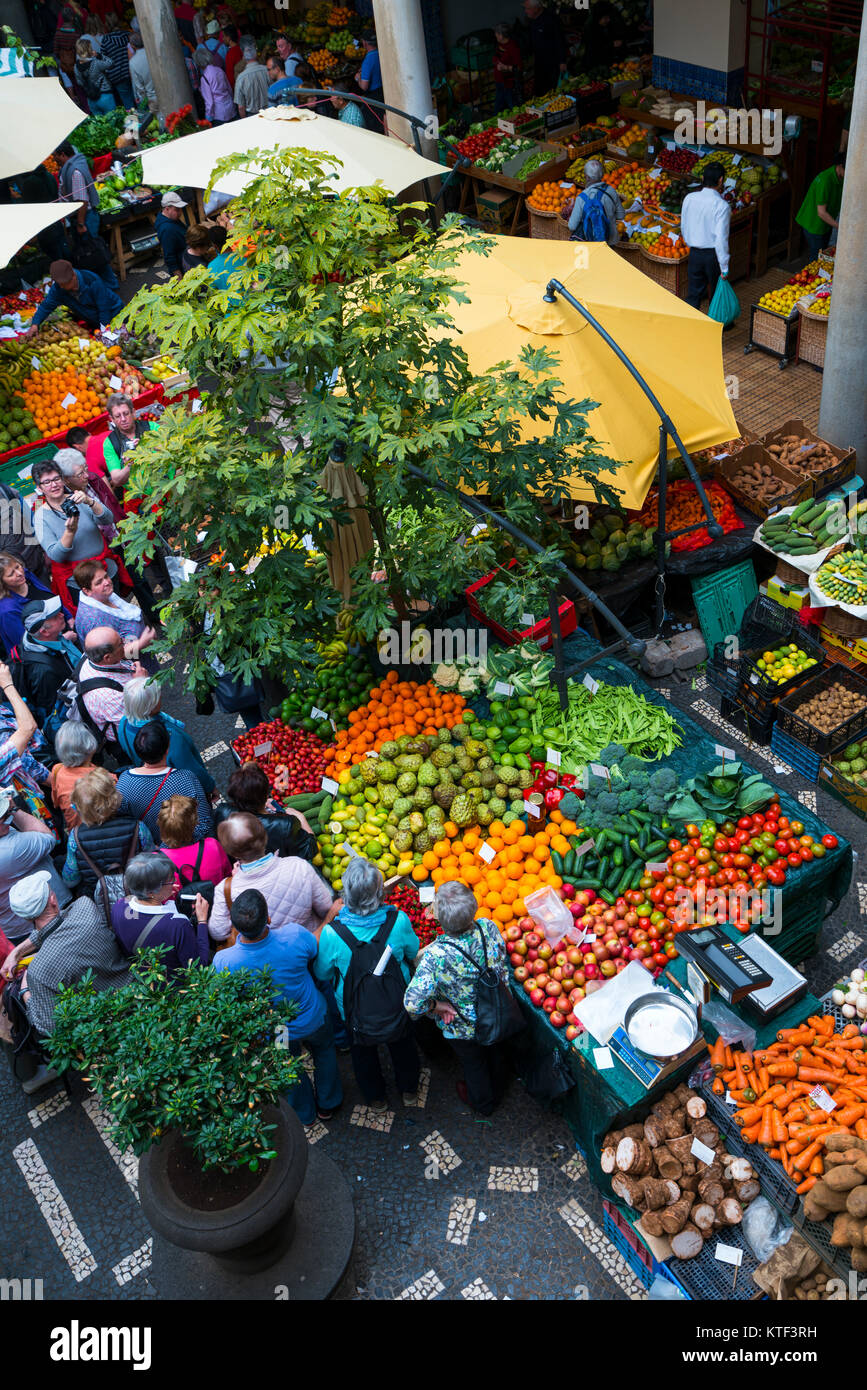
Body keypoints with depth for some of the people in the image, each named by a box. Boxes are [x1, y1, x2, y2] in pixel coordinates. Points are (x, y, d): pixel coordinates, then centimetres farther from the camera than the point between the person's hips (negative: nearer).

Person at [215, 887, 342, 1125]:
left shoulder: (224, 961, -39)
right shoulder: (294, 936, -39)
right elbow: (316, 947, -13)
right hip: (312, 1018, 0)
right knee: (324, 1052, 34)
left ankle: (305, 1114, 59)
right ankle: (327, 1105, 58)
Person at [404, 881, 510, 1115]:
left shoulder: (435, 954, -41)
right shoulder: (489, 928, -28)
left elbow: (413, 1003, -41)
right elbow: (503, 970, -10)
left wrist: (437, 1006, -22)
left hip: (463, 1028, -4)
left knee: (473, 1063, 29)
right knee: (493, 1053, 35)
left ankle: (483, 1102, 58)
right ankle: (496, 1092, 64)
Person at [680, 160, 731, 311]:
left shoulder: (689, 198, -4)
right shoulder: (722, 206, -18)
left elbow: (683, 228, 8)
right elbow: (721, 238, -20)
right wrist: (724, 268, -14)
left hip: (694, 253, 3)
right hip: (713, 255, -3)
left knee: (693, 294, 10)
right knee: (716, 294, 16)